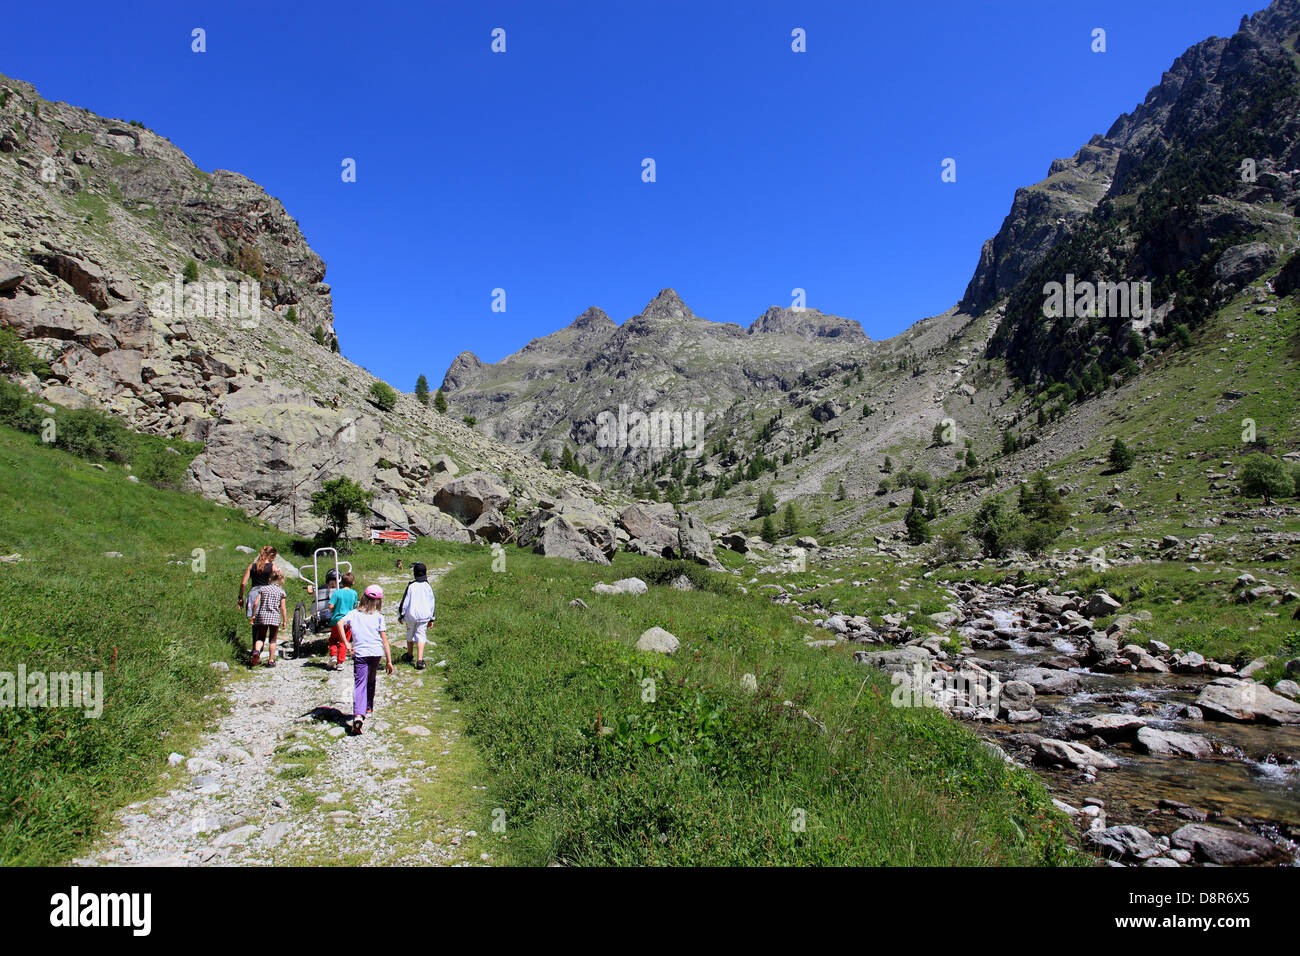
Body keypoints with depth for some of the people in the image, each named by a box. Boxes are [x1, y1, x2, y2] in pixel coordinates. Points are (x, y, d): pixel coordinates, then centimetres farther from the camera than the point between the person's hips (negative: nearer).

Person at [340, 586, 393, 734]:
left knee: (359, 684, -7)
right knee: (371, 680, 24)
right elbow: (384, 639, 3)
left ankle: (358, 714, -26)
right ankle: (369, 708, 38)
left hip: (359, 653, -1)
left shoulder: (353, 613, 9)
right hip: (376, 652, 1)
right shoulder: (378, 616, 6)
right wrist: (389, 661, 5)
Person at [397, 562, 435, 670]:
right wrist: (431, 619, 16)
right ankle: (419, 660, -10)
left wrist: (400, 615, 8)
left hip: (411, 615, -1)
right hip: (424, 616, 1)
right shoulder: (428, 586, 0)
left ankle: (409, 655, 39)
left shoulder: (411, 586, -9)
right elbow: (431, 604, 7)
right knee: (421, 636, 1)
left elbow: (405, 602, -5)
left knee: (410, 634, 19)